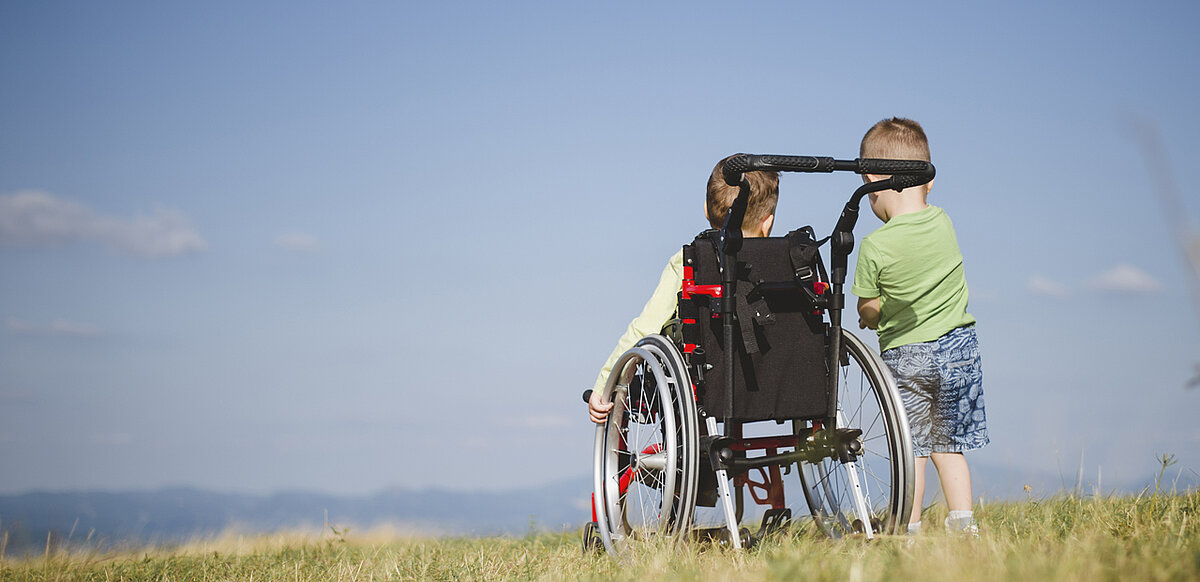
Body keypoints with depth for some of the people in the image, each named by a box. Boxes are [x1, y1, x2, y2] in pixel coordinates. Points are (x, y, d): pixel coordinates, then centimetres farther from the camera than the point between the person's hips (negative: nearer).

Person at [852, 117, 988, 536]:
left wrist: (874, 315, 14)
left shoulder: (875, 246, -16)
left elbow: (867, 310, -9)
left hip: (904, 356, -4)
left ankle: (909, 529, 8)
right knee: (949, 447, 13)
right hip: (959, 348, 4)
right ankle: (963, 523, 10)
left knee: (911, 448, 5)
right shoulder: (944, 223, -4)